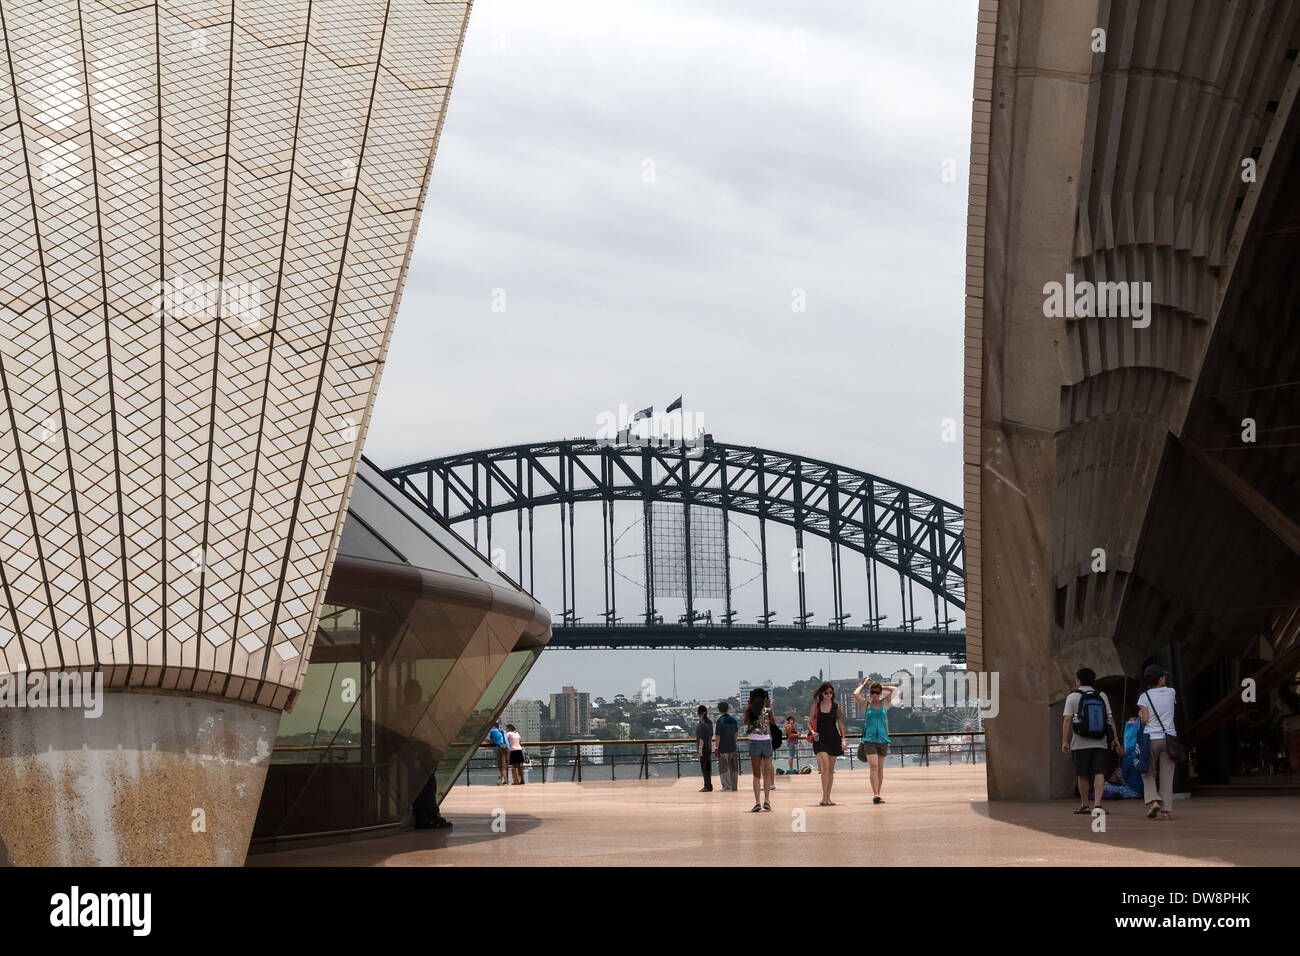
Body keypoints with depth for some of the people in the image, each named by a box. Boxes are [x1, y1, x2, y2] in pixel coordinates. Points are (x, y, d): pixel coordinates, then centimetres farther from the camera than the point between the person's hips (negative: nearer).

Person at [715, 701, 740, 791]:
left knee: (724, 768, 2)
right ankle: (734, 786, 17)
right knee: (734, 768, 12)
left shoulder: (720, 720, -13)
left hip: (723, 749, -5)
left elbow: (718, 736, -14)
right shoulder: (734, 720, 5)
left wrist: (717, 748, -7)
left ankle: (727, 786, 0)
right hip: (733, 748, 5)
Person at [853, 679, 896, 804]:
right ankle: (875, 795, -20)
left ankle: (877, 795, 17)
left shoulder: (884, 703, 9)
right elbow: (855, 694, -9)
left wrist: (881, 686, 9)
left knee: (880, 768, 8)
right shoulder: (866, 704, 5)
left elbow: (894, 689, 0)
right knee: (873, 766, -14)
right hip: (869, 739, -3)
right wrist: (864, 684, 5)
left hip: (883, 739, 3)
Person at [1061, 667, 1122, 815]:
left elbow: (1067, 720, -8)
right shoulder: (1102, 696, 9)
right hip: (1100, 743, 2)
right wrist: (1115, 739, 4)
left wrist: (1065, 741, -9)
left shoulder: (1073, 697, 0)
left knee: (1083, 775, 9)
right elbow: (1110, 718, 4)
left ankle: (1084, 805, 19)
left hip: (1081, 743, -2)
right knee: (1099, 774, -4)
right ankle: (1097, 804, -18)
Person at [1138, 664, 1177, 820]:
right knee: (1166, 776, 4)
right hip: (1169, 737, 2)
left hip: (1151, 738, -2)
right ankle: (1166, 809, 0)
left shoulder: (1144, 696, -4)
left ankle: (1153, 801, -10)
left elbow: (1144, 719, -10)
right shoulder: (1171, 692, 3)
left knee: (1149, 774, 11)